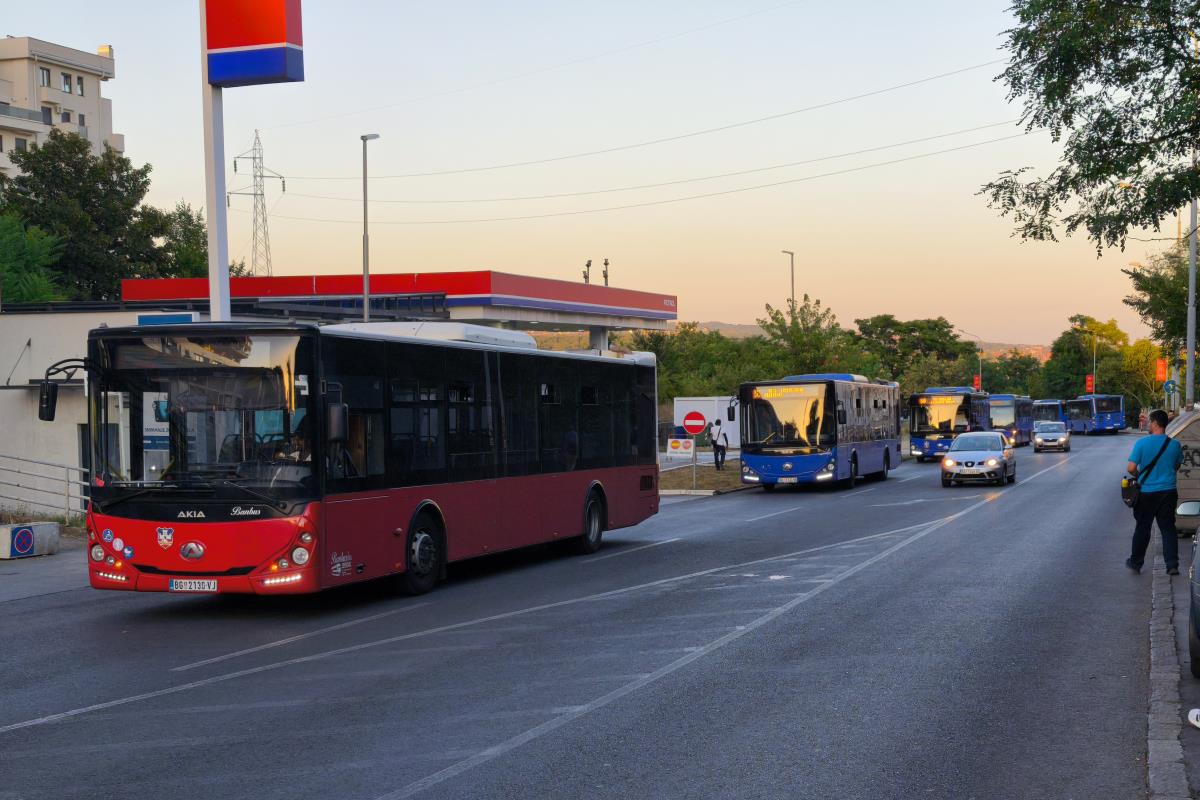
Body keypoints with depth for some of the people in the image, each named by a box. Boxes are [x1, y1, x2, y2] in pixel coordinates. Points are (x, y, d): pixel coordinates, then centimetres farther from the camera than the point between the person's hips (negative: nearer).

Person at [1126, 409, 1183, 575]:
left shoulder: (1142, 443, -13)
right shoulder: (1174, 445, -2)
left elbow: (1131, 468, -15)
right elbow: (1177, 466, 14)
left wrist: (1138, 475, 5)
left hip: (1147, 492, -2)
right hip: (1168, 492, 2)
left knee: (1142, 529, 10)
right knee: (1168, 529, 6)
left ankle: (1135, 562, 22)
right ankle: (1172, 565, 0)